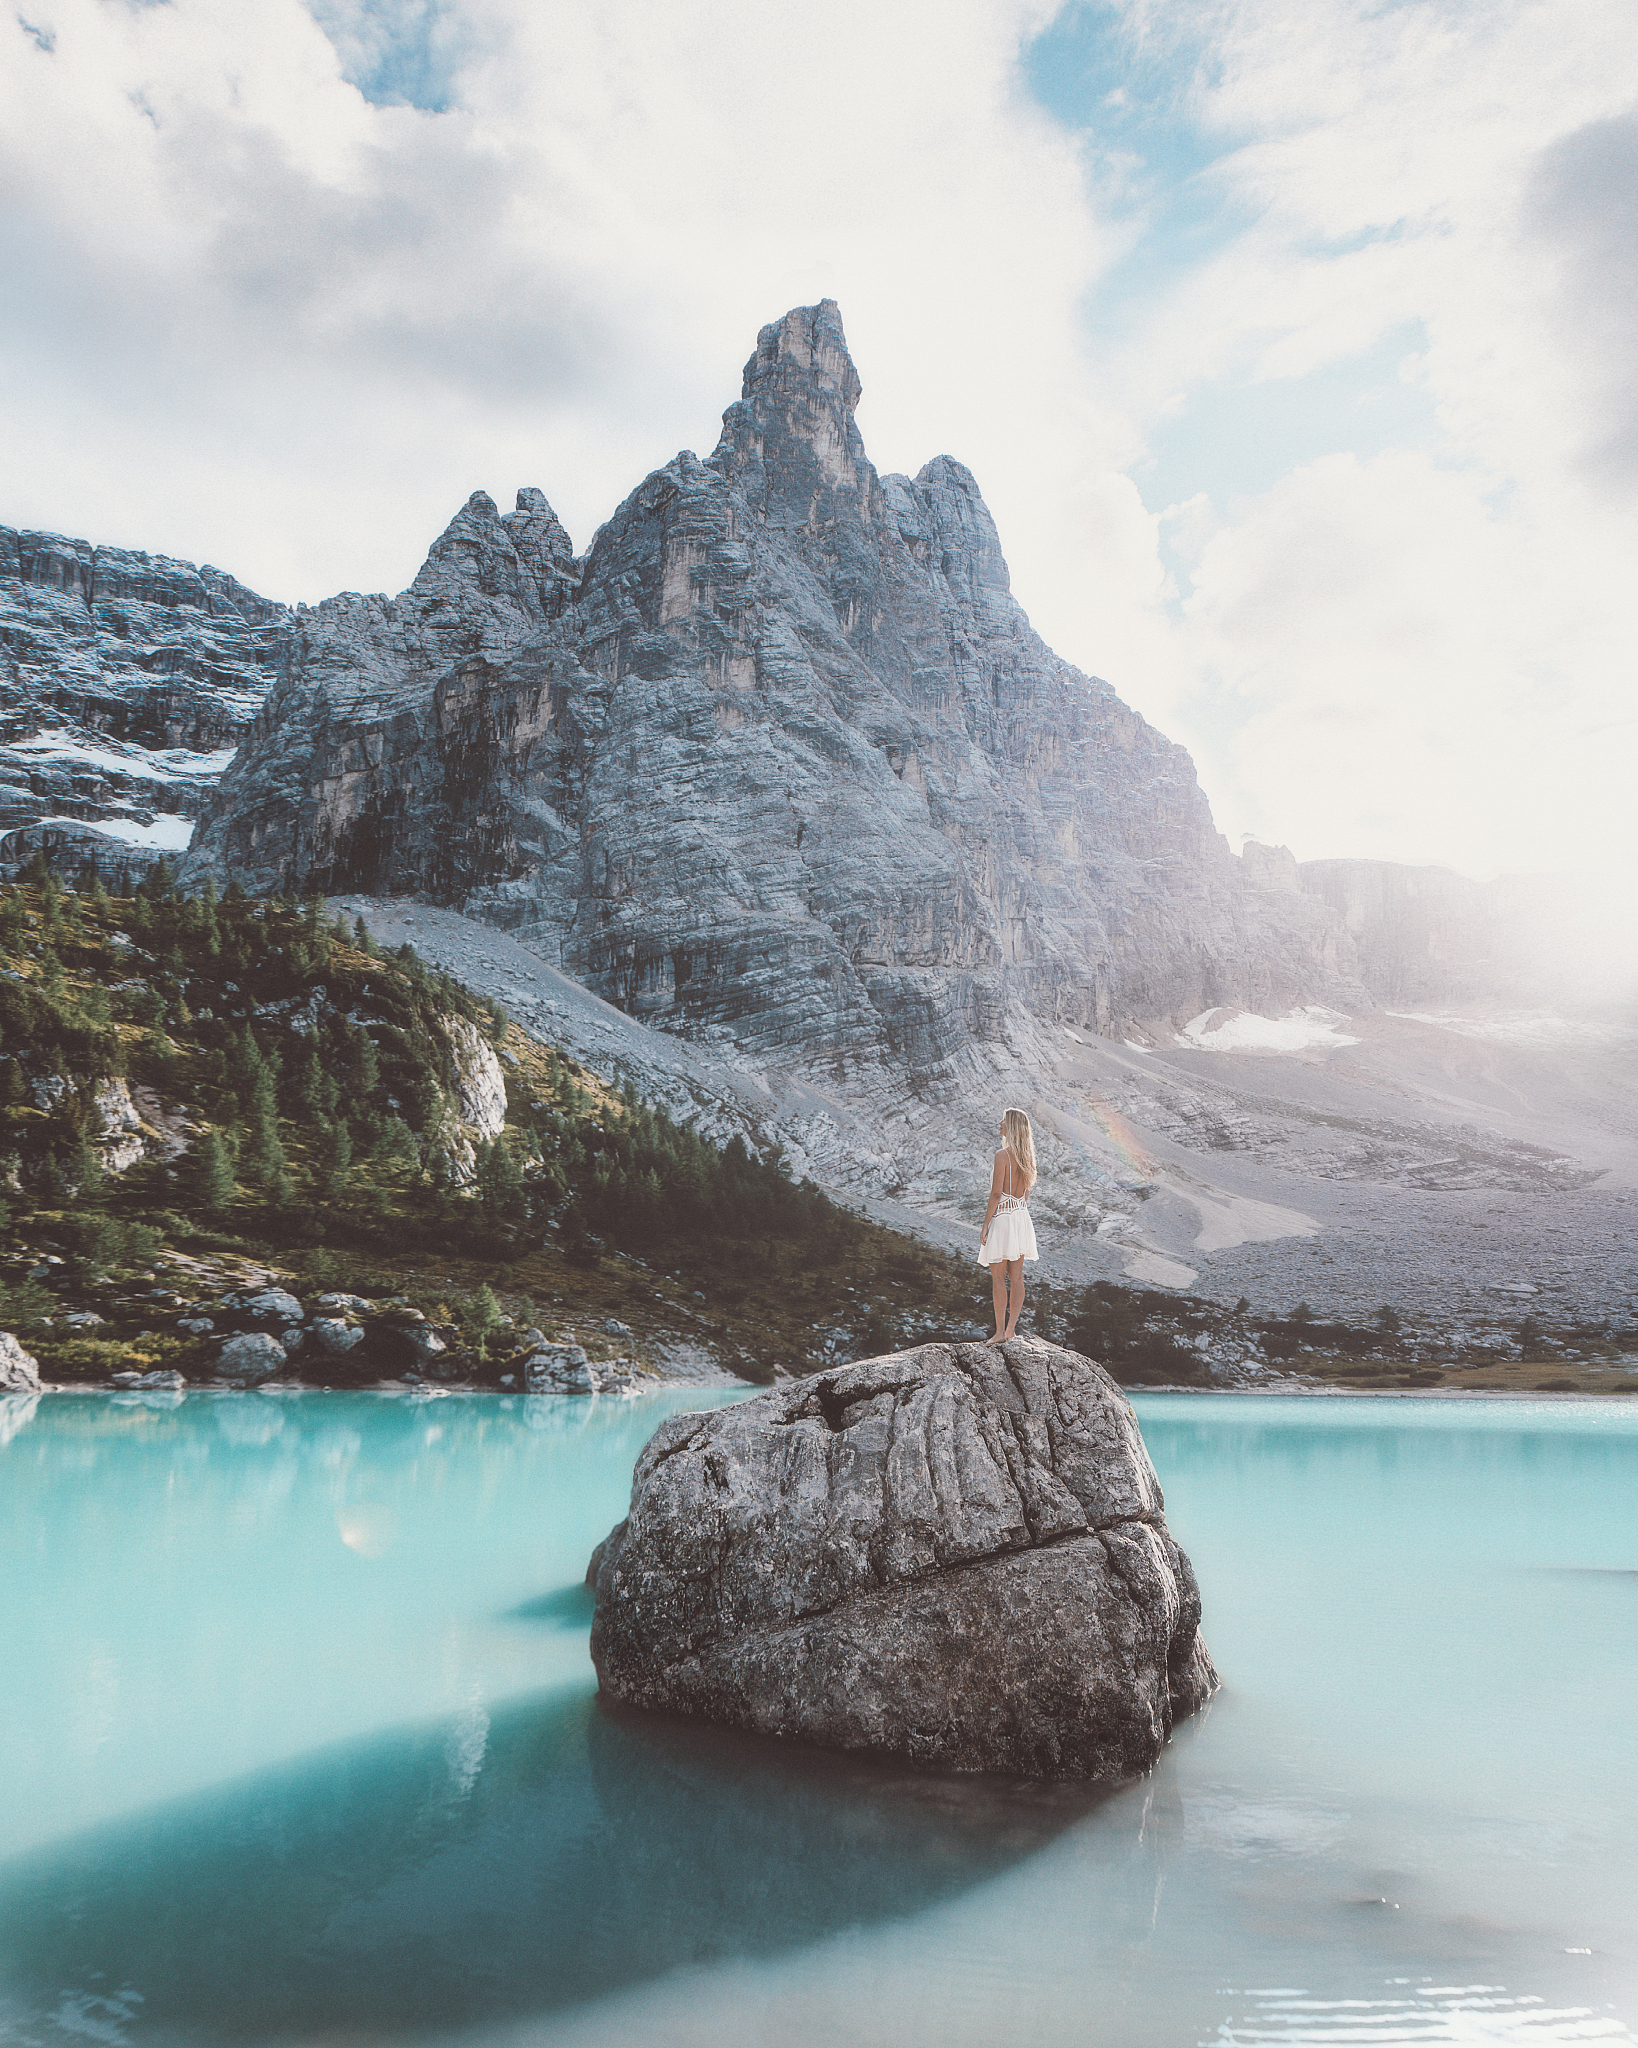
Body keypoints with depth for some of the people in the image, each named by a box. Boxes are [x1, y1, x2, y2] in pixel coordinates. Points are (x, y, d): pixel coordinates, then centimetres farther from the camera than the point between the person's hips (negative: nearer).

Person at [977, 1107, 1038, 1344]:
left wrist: (985, 1224, -13)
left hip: (1003, 1217, -8)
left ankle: (1000, 1332, 0)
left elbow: (996, 1193, -18)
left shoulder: (1002, 1155, -16)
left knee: (998, 1278, -1)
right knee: (1016, 1277, 8)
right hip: (1021, 1217, 8)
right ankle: (1011, 1329, 12)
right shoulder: (1026, 1156, 7)